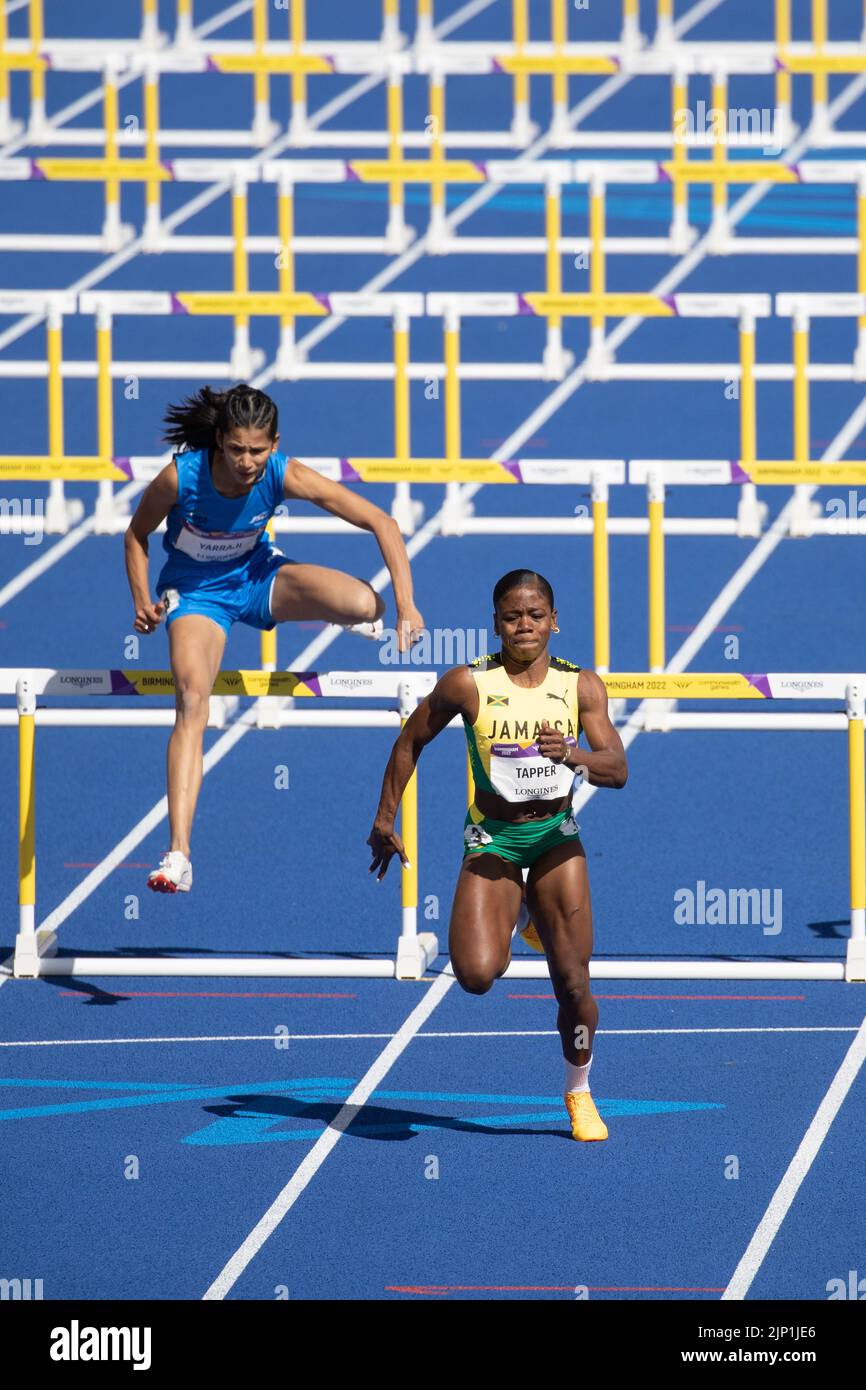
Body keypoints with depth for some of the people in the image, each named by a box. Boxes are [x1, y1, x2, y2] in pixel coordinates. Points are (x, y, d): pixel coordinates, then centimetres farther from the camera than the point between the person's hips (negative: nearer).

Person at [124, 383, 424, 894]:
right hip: (196, 592, -1)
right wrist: (143, 600, -19)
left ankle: (359, 618, 17)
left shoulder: (285, 476, -26)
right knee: (192, 696, -28)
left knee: (363, 604, -26)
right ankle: (178, 855, -32)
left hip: (257, 574, 1)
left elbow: (381, 522, -22)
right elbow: (137, 535, -7)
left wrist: (405, 604, -29)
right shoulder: (181, 477, -28)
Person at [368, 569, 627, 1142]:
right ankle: (515, 920, 18)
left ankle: (579, 1094, 24)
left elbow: (617, 769, -12)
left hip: (556, 837, 1)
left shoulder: (582, 686, -5)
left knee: (574, 982, -2)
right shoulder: (468, 684, -10)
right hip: (492, 839, -1)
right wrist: (386, 820, 4)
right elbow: (411, 742, 4)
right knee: (477, 974, -20)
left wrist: (574, 755, -33)